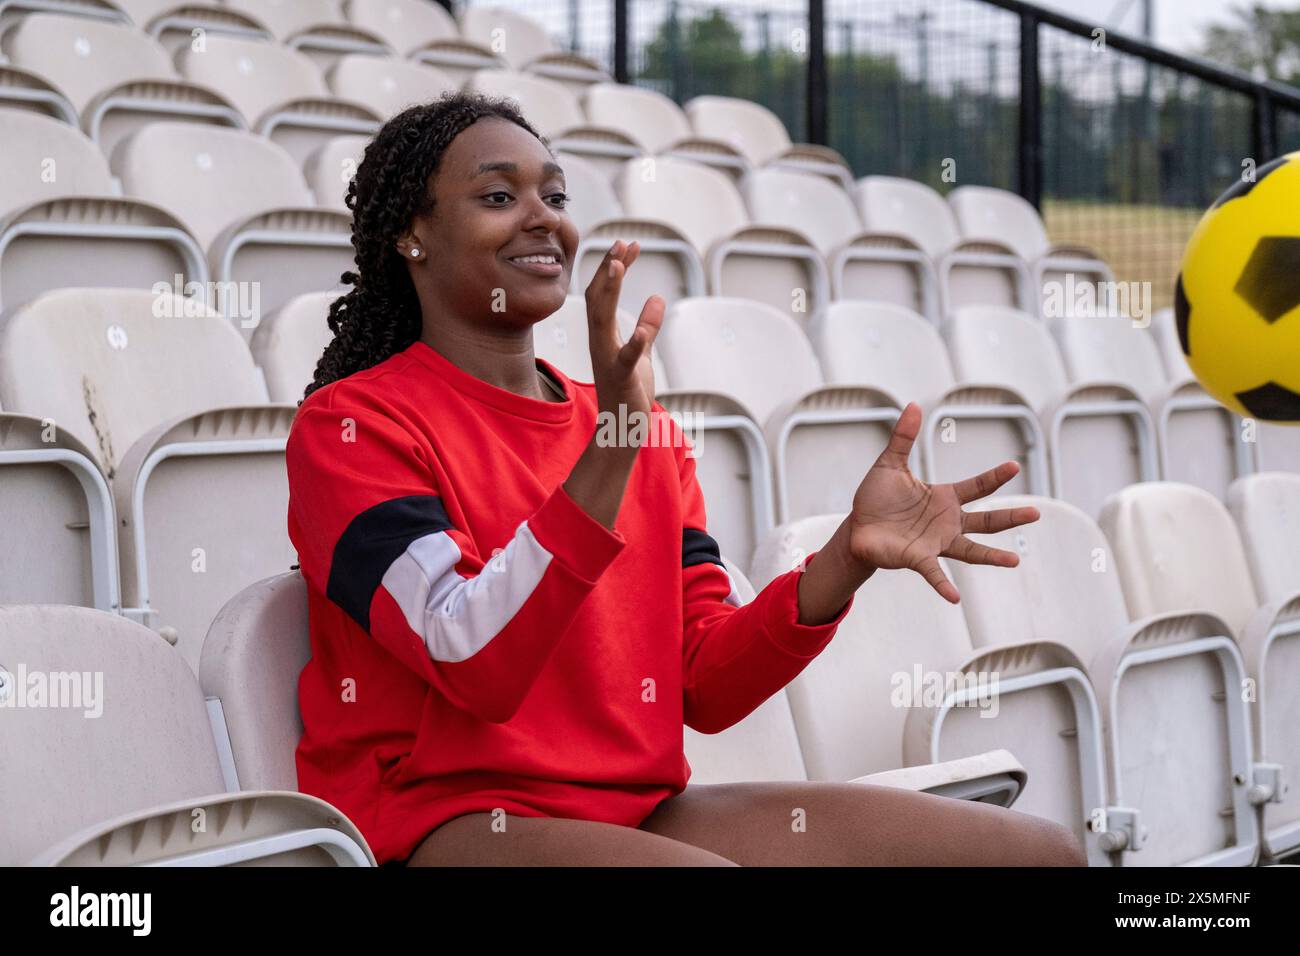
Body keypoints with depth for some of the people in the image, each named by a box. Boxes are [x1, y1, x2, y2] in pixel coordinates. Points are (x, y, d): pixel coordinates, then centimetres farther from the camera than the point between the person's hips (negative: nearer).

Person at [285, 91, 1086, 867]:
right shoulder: (351, 424, -3)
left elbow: (705, 685, 7)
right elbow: (473, 667, -18)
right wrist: (608, 447, -26)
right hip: (446, 819, -6)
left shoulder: (650, 430, 16)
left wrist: (850, 557, -10)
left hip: (644, 809, 7)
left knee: (1042, 851, -7)